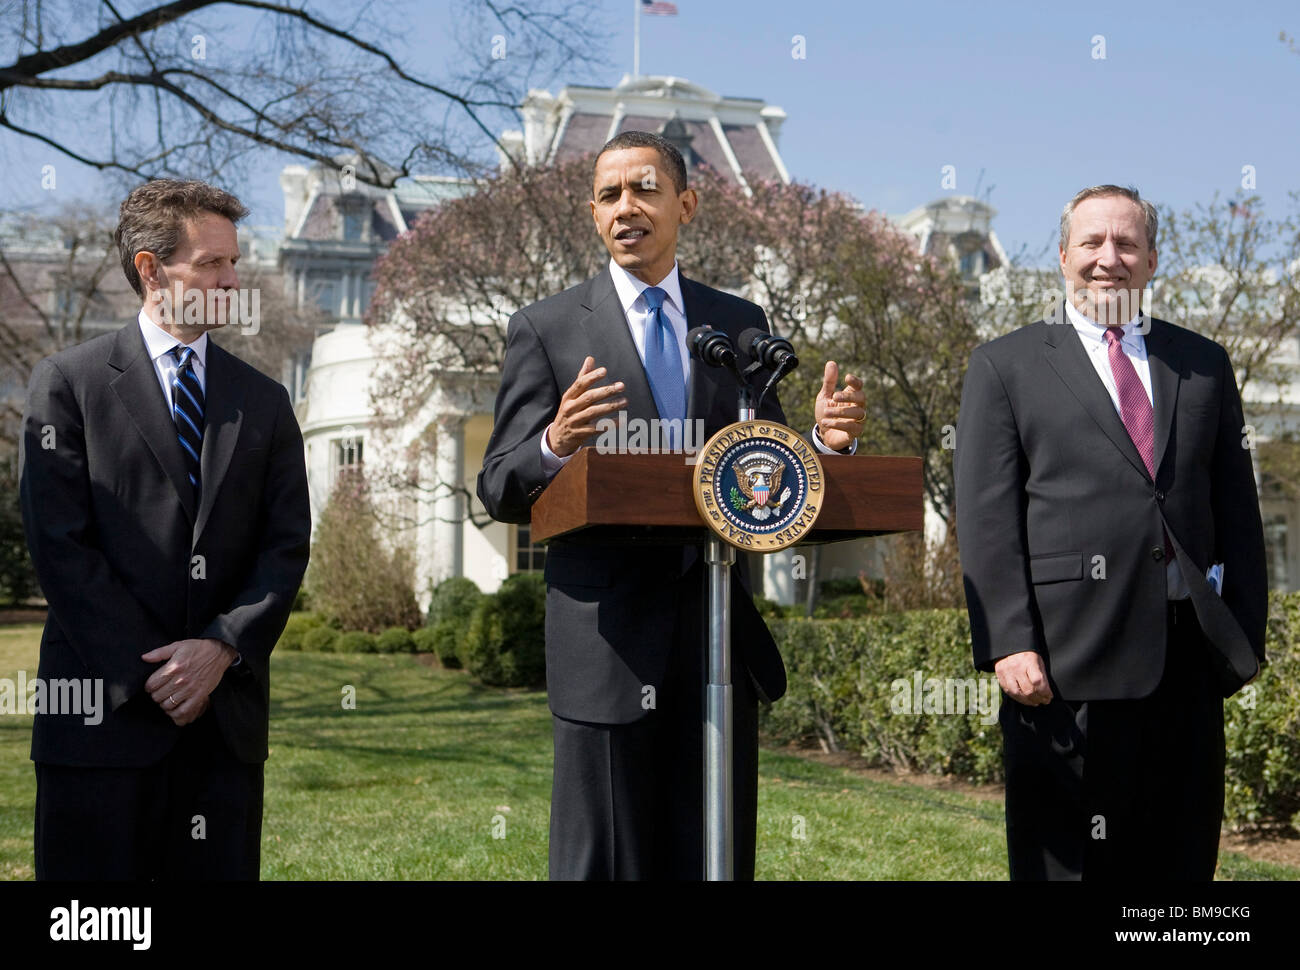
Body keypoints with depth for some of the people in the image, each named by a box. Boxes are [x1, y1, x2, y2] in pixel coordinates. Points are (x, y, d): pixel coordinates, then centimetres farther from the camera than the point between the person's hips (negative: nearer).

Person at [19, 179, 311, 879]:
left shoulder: (264, 401, 15)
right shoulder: (68, 382, 3)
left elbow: (286, 545, 7)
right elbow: (59, 544, -5)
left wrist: (223, 647, -9)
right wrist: (149, 672, -11)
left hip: (226, 709, 4)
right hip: (104, 708, -3)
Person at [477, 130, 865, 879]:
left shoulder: (741, 324, 14)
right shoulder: (548, 330, 4)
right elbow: (499, 490, 0)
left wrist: (823, 443, -7)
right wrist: (555, 446, -22)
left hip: (721, 634, 3)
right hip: (608, 641, -3)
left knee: (717, 860, 8)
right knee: (606, 864, 1)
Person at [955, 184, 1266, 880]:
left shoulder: (1204, 365, 16)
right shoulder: (1005, 366, 6)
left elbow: (1237, 509, 15)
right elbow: (986, 519, -2)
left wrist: (1246, 634, 6)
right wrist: (1009, 645, -12)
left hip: (1188, 658, 4)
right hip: (1068, 657, -3)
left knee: (1181, 860, 9)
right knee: (1066, 860, 1)